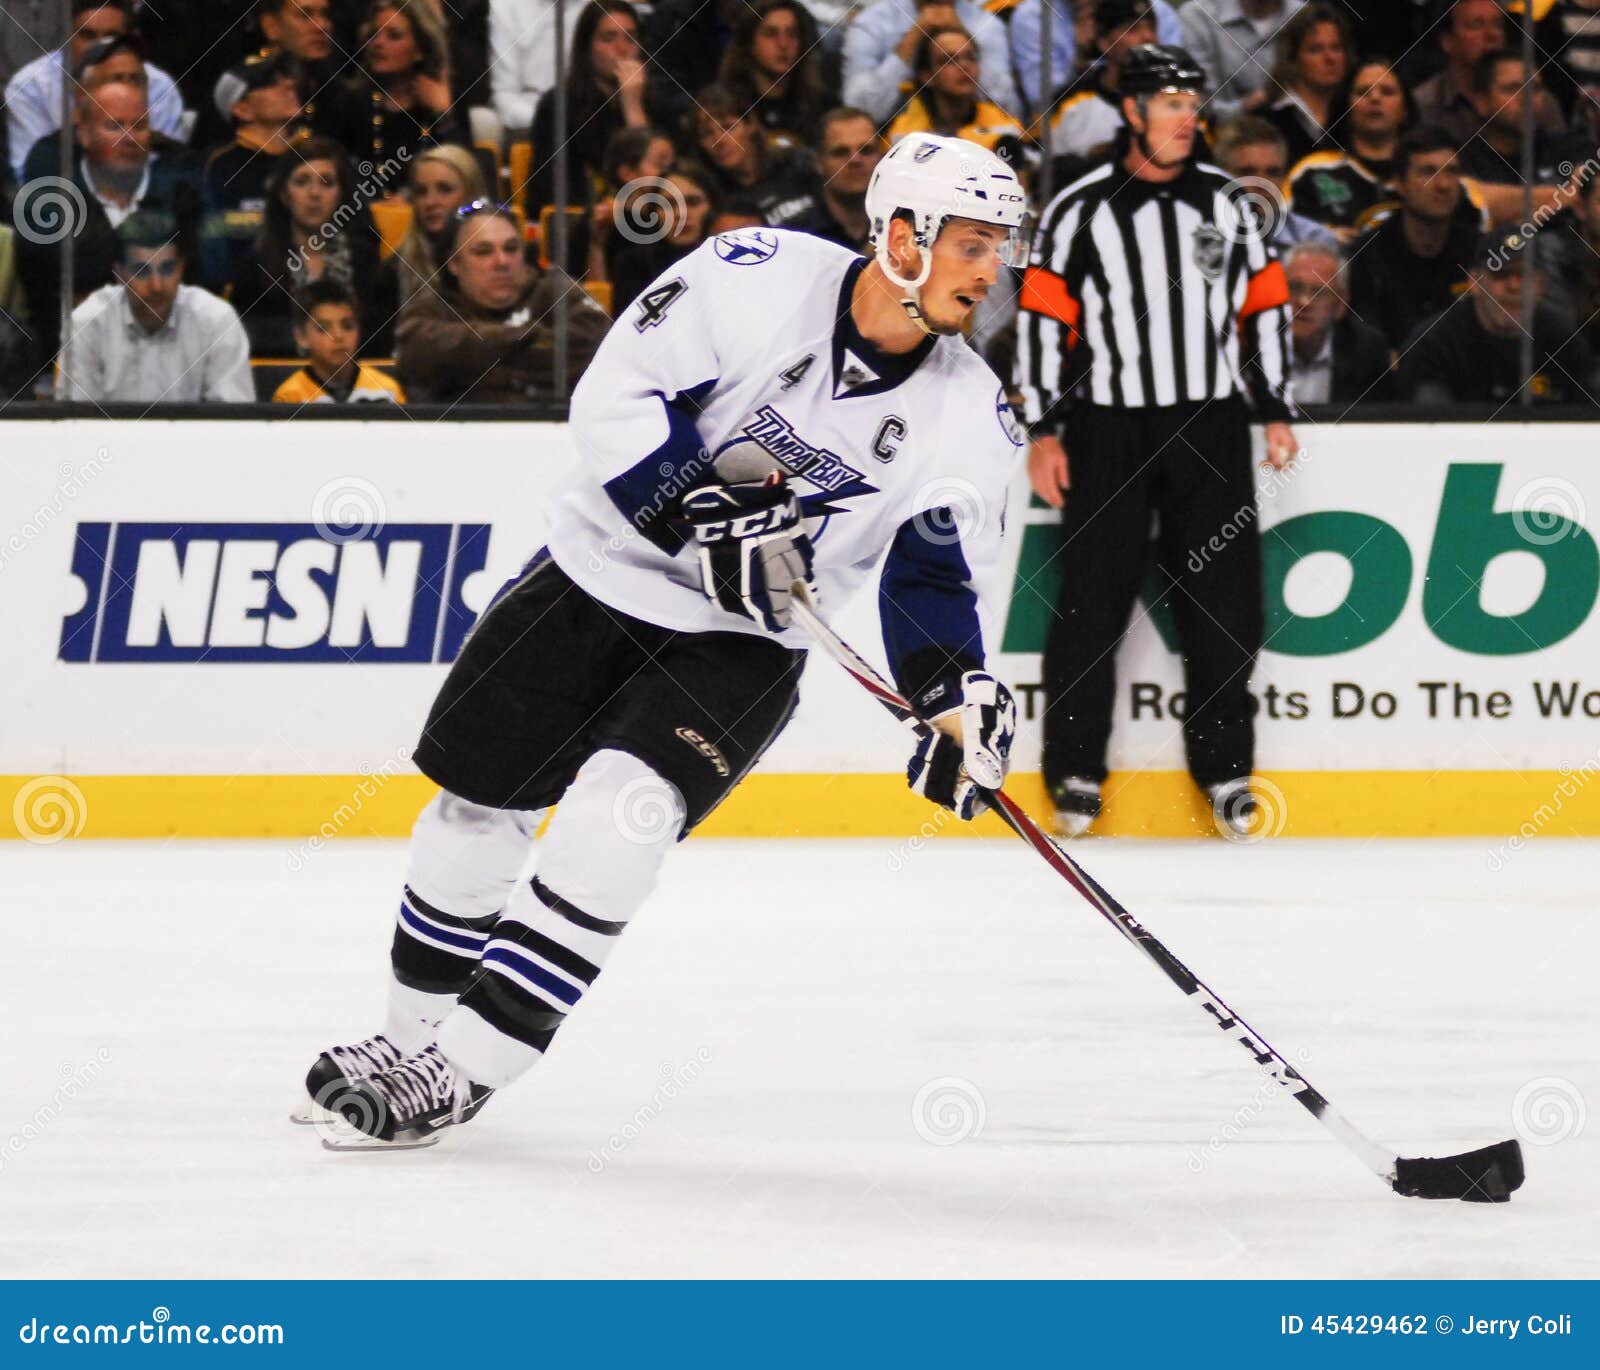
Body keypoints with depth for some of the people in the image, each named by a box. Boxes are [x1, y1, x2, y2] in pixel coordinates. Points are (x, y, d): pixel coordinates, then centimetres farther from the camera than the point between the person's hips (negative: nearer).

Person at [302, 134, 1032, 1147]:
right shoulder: (758, 278, -18)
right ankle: (413, 1039, 29)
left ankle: (459, 1072, -16)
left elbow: (936, 576, 4)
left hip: (741, 644, 0)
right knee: (477, 808, 6)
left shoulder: (970, 415, -8)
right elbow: (614, 400, -18)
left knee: (616, 816, -22)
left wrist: (959, 688, -12)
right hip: (600, 572, 0)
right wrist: (704, 513, -28)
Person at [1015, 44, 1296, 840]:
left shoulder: (1226, 203, 6)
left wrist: (1276, 409, 8)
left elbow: (1265, 304, 12)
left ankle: (1225, 768, 12)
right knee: (1090, 602, -2)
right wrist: (1043, 431, -7)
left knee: (1223, 601, 1)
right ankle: (1076, 770, 9)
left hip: (1210, 429, 2)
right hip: (1107, 428, -2)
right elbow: (1043, 317, -3)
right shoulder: (1079, 211, -4)